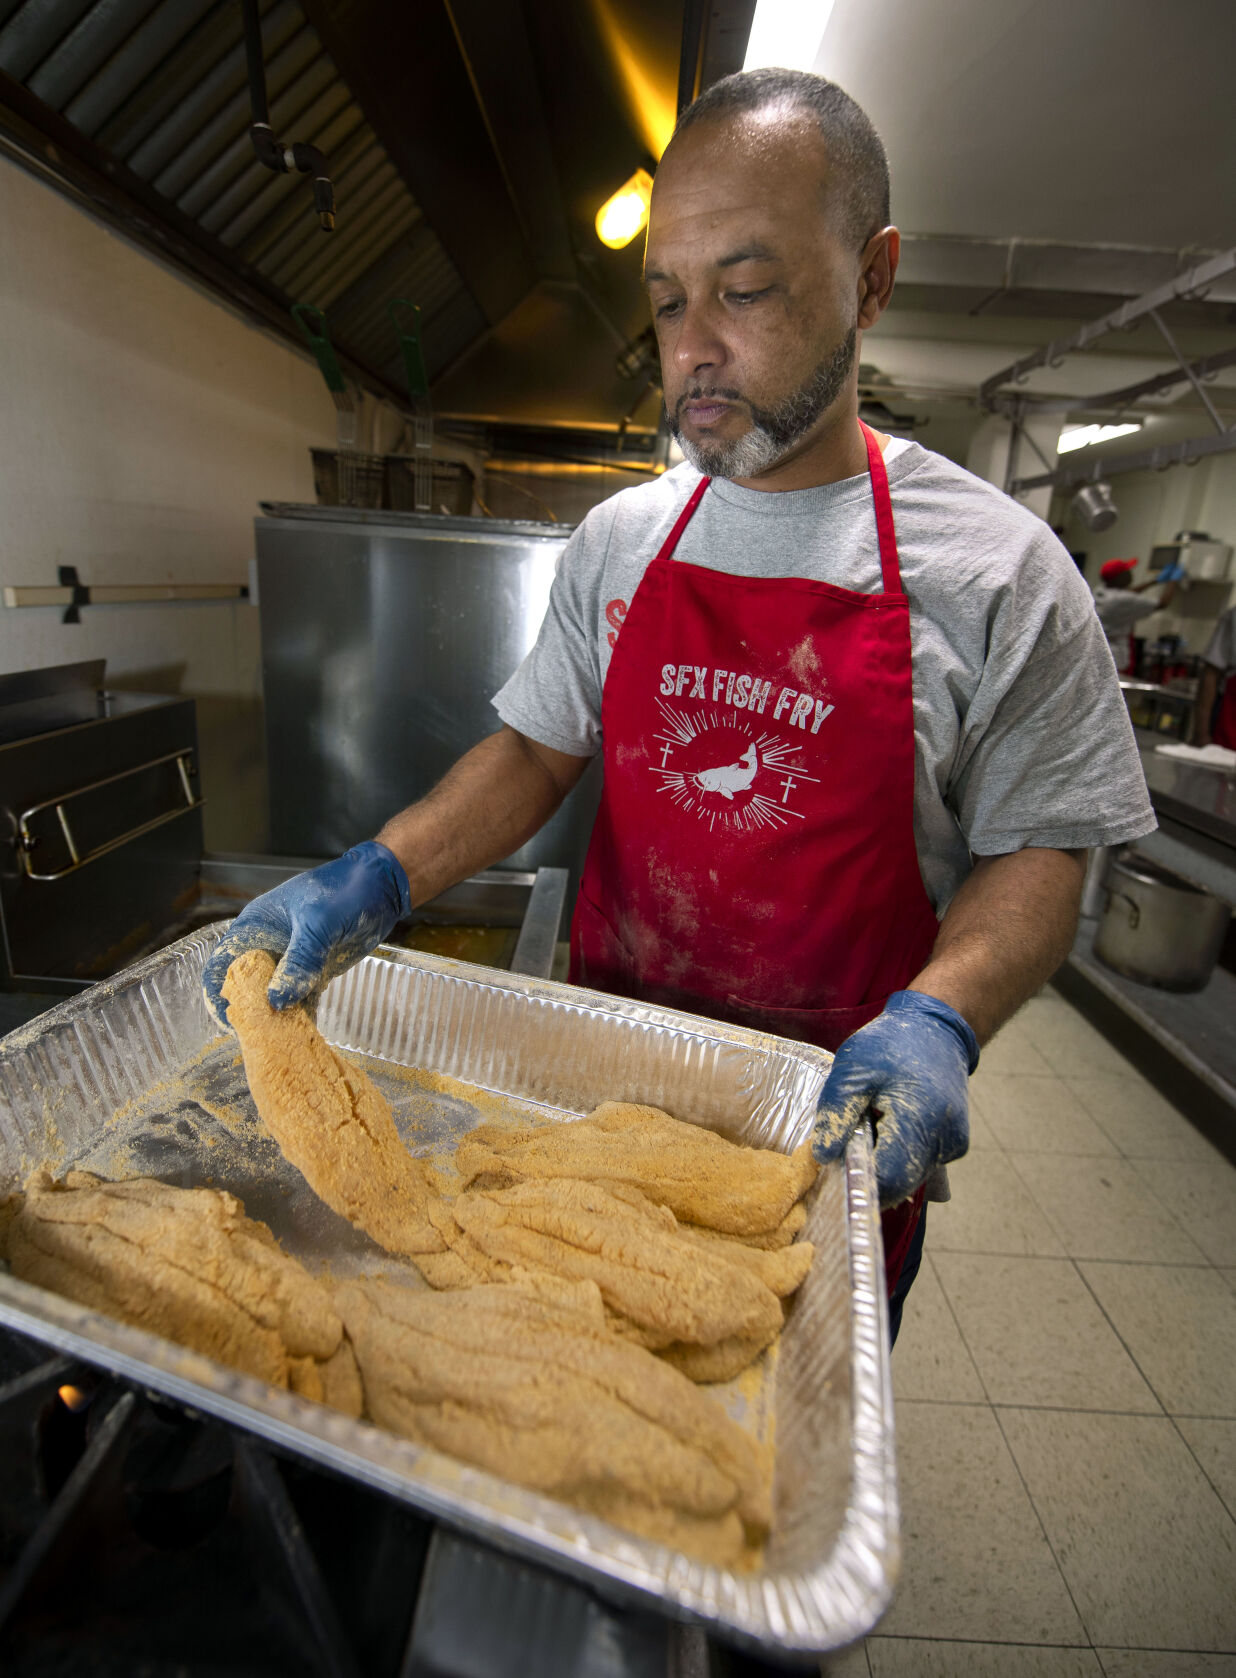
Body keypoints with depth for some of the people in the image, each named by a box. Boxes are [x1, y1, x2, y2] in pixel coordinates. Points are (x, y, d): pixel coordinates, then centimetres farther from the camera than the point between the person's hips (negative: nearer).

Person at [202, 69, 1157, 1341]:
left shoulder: (996, 568, -12)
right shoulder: (617, 542, -1)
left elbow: (1036, 848, -8)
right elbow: (538, 749, 1)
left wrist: (937, 1019, -26)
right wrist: (382, 877, -14)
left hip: (830, 1112, -2)